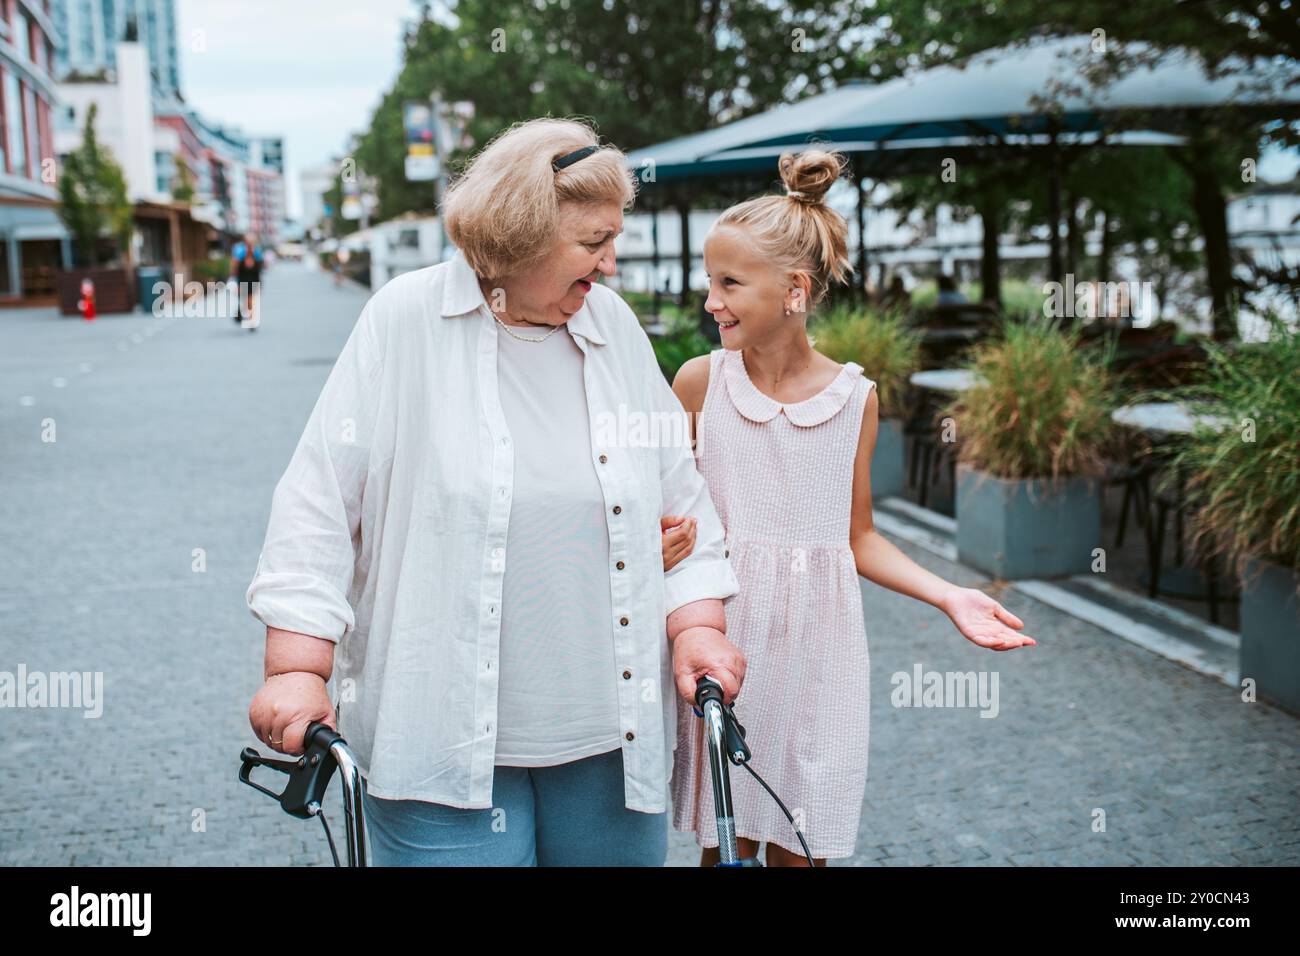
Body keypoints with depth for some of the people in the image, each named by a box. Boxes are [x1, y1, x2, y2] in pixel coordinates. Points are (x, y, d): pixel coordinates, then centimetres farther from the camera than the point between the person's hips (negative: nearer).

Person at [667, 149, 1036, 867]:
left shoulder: (853, 396, 0)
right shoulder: (700, 381, -3)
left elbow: (857, 538, 8)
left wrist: (949, 596, -3)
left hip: (817, 646, 1)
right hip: (724, 638, -1)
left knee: (800, 847, 10)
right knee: (725, 837, 6)